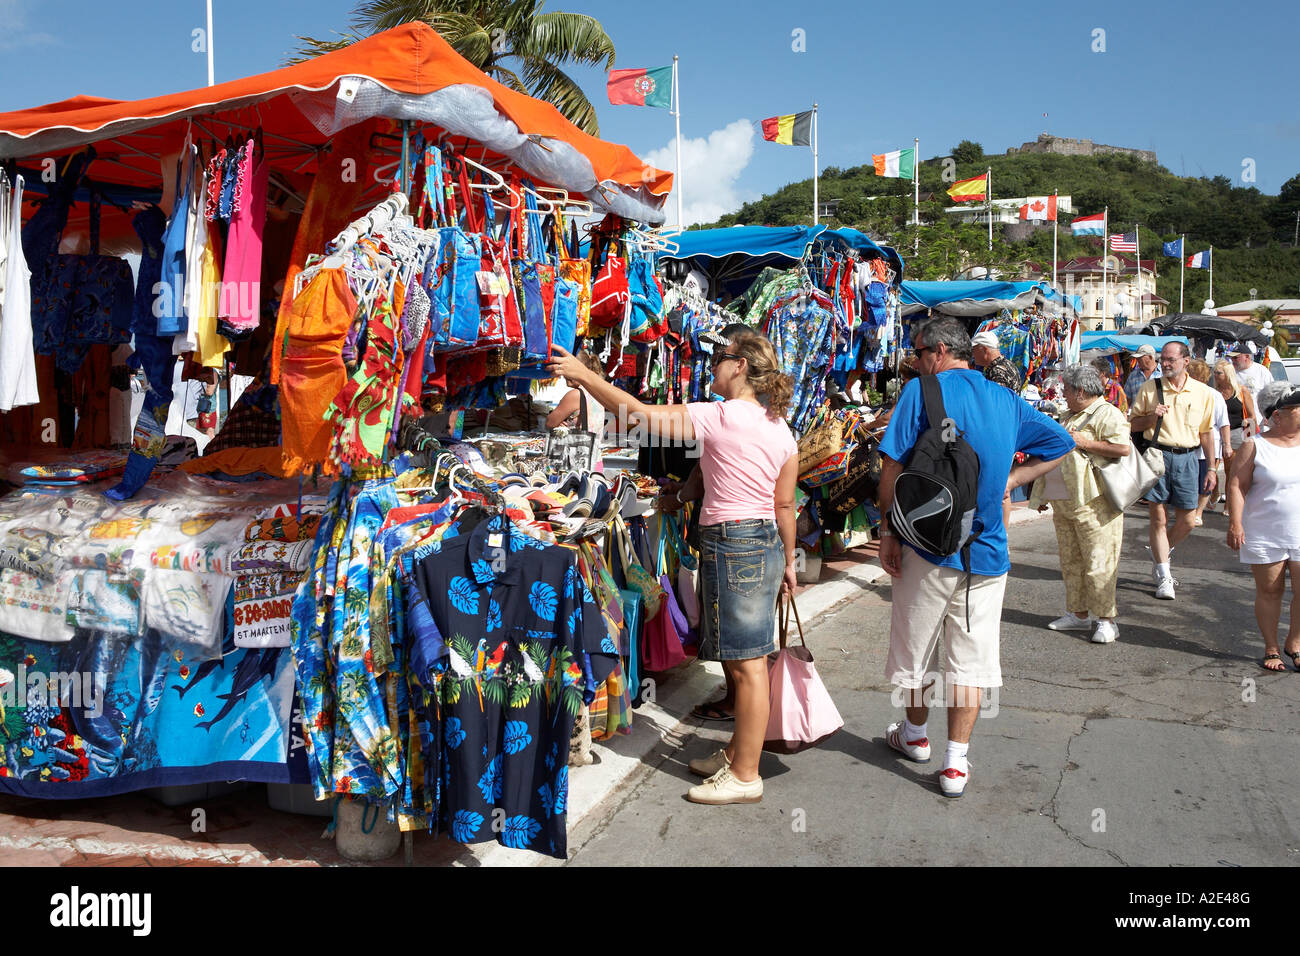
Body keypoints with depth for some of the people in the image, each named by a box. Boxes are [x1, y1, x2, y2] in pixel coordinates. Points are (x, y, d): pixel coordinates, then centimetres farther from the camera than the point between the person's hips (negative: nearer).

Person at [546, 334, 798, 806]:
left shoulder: (719, 416, -14)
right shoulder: (781, 428, 9)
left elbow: (638, 413, -14)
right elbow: (785, 506, 12)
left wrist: (584, 375, -4)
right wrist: (789, 560, 22)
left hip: (731, 544, -9)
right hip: (766, 543, 9)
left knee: (747, 664, -2)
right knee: (742, 661, 18)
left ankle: (745, 776, 8)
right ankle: (737, 753, 31)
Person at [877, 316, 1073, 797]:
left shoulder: (921, 391, -7)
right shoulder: (1006, 400, 8)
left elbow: (893, 467, -12)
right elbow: (1061, 443, 19)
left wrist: (887, 530, -4)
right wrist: (1009, 480, 13)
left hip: (929, 544, -3)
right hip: (987, 551, 4)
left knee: (915, 648, 16)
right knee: (972, 658, 9)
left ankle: (915, 735, 34)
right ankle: (956, 763, 10)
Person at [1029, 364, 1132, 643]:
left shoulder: (1107, 414, -8)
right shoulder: (1072, 417, 21)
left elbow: (1124, 447, -23)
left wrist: (1084, 442, -17)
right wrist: (1046, 494, 25)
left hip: (1092, 503, -9)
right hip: (1063, 502, 10)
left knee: (1098, 563, -7)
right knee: (1070, 561, 12)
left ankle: (1105, 620, -1)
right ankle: (1078, 613, 21)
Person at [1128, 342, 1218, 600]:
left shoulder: (1203, 393, 6)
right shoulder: (1149, 388, 3)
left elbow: (1206, 432, 11)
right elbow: (1133, 424, 9)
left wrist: (1211, 468, 9)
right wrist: (1152, 416, -11)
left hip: (1186, 458, 2)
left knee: (1187, 520, 2)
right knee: (1158, 517, -2)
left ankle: (1160, 555, 30)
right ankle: (1163, 577, 7)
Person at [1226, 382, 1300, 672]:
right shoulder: (1254, 447, -4)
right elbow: (1236, 486, -7)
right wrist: (1235, 523, -15)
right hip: (1264, 536, -3)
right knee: (1269, 591, 6)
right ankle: (1271, 648, 20)